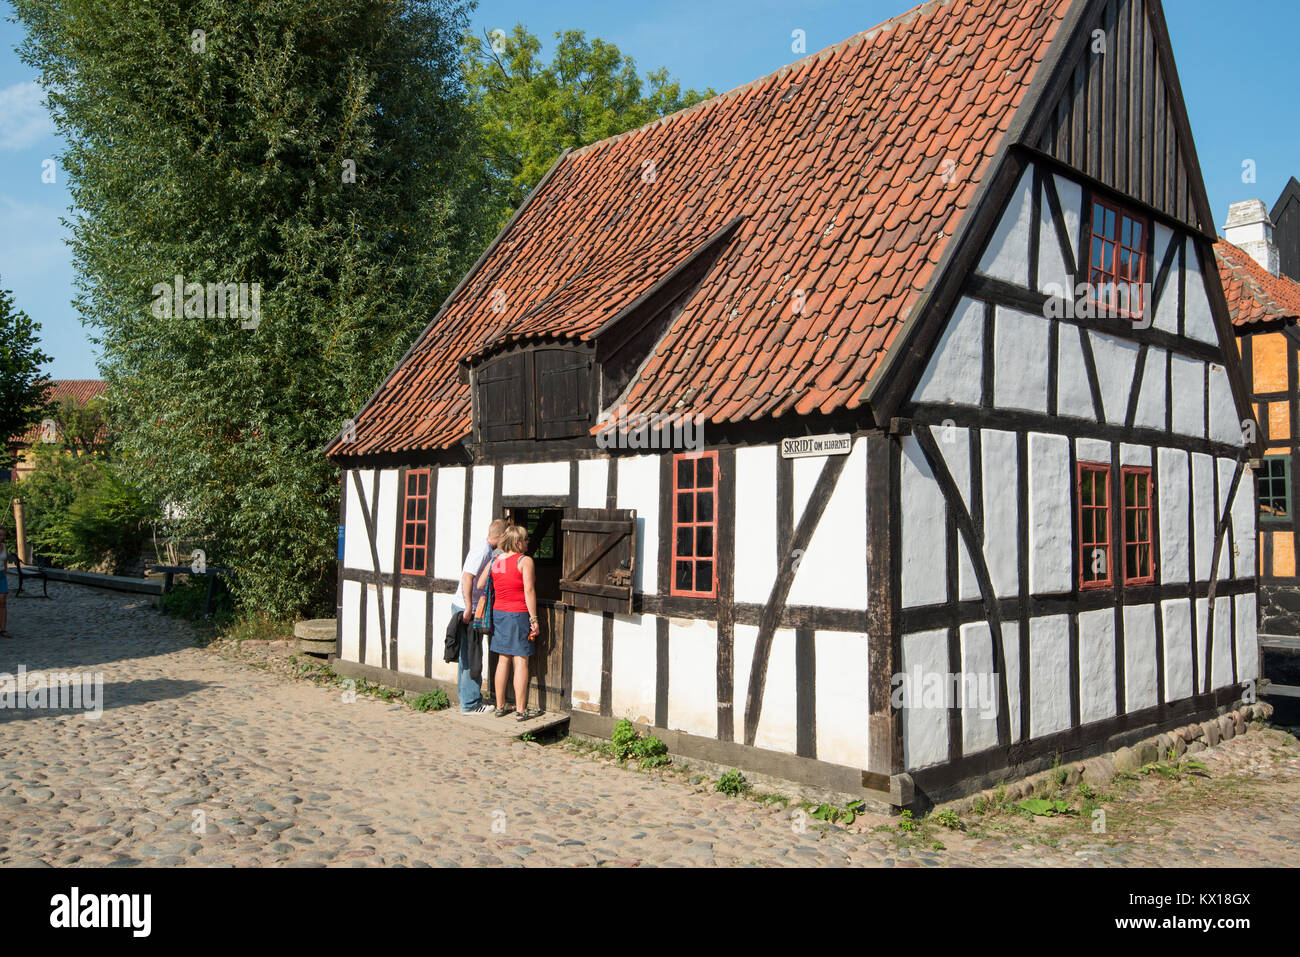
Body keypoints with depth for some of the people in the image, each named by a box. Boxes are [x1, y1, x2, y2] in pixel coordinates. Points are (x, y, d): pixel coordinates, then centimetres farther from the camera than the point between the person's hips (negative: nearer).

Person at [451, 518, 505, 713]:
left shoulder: (489, 551, 14)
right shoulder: (482, 551, -16)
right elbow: (467, 577, -25)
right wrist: (469, 608, -26)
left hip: (470, 609, 10)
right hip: (466, 609, -10)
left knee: (468, 657, 16)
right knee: (470, 657, -5)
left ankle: (468, 699, 25)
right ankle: (470, 704, 1)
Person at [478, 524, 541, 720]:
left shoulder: (494, 561, 8)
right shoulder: (525, 561, -9)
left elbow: (480, 585, 7)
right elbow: (529, 591, -13)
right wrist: (533, 619, -10)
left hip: (498, 614, 6)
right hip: (518, 615, -6)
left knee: (503, 660, 13)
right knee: (521, 661, -1)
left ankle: (500, 706, 19)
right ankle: (521, 710, 3)